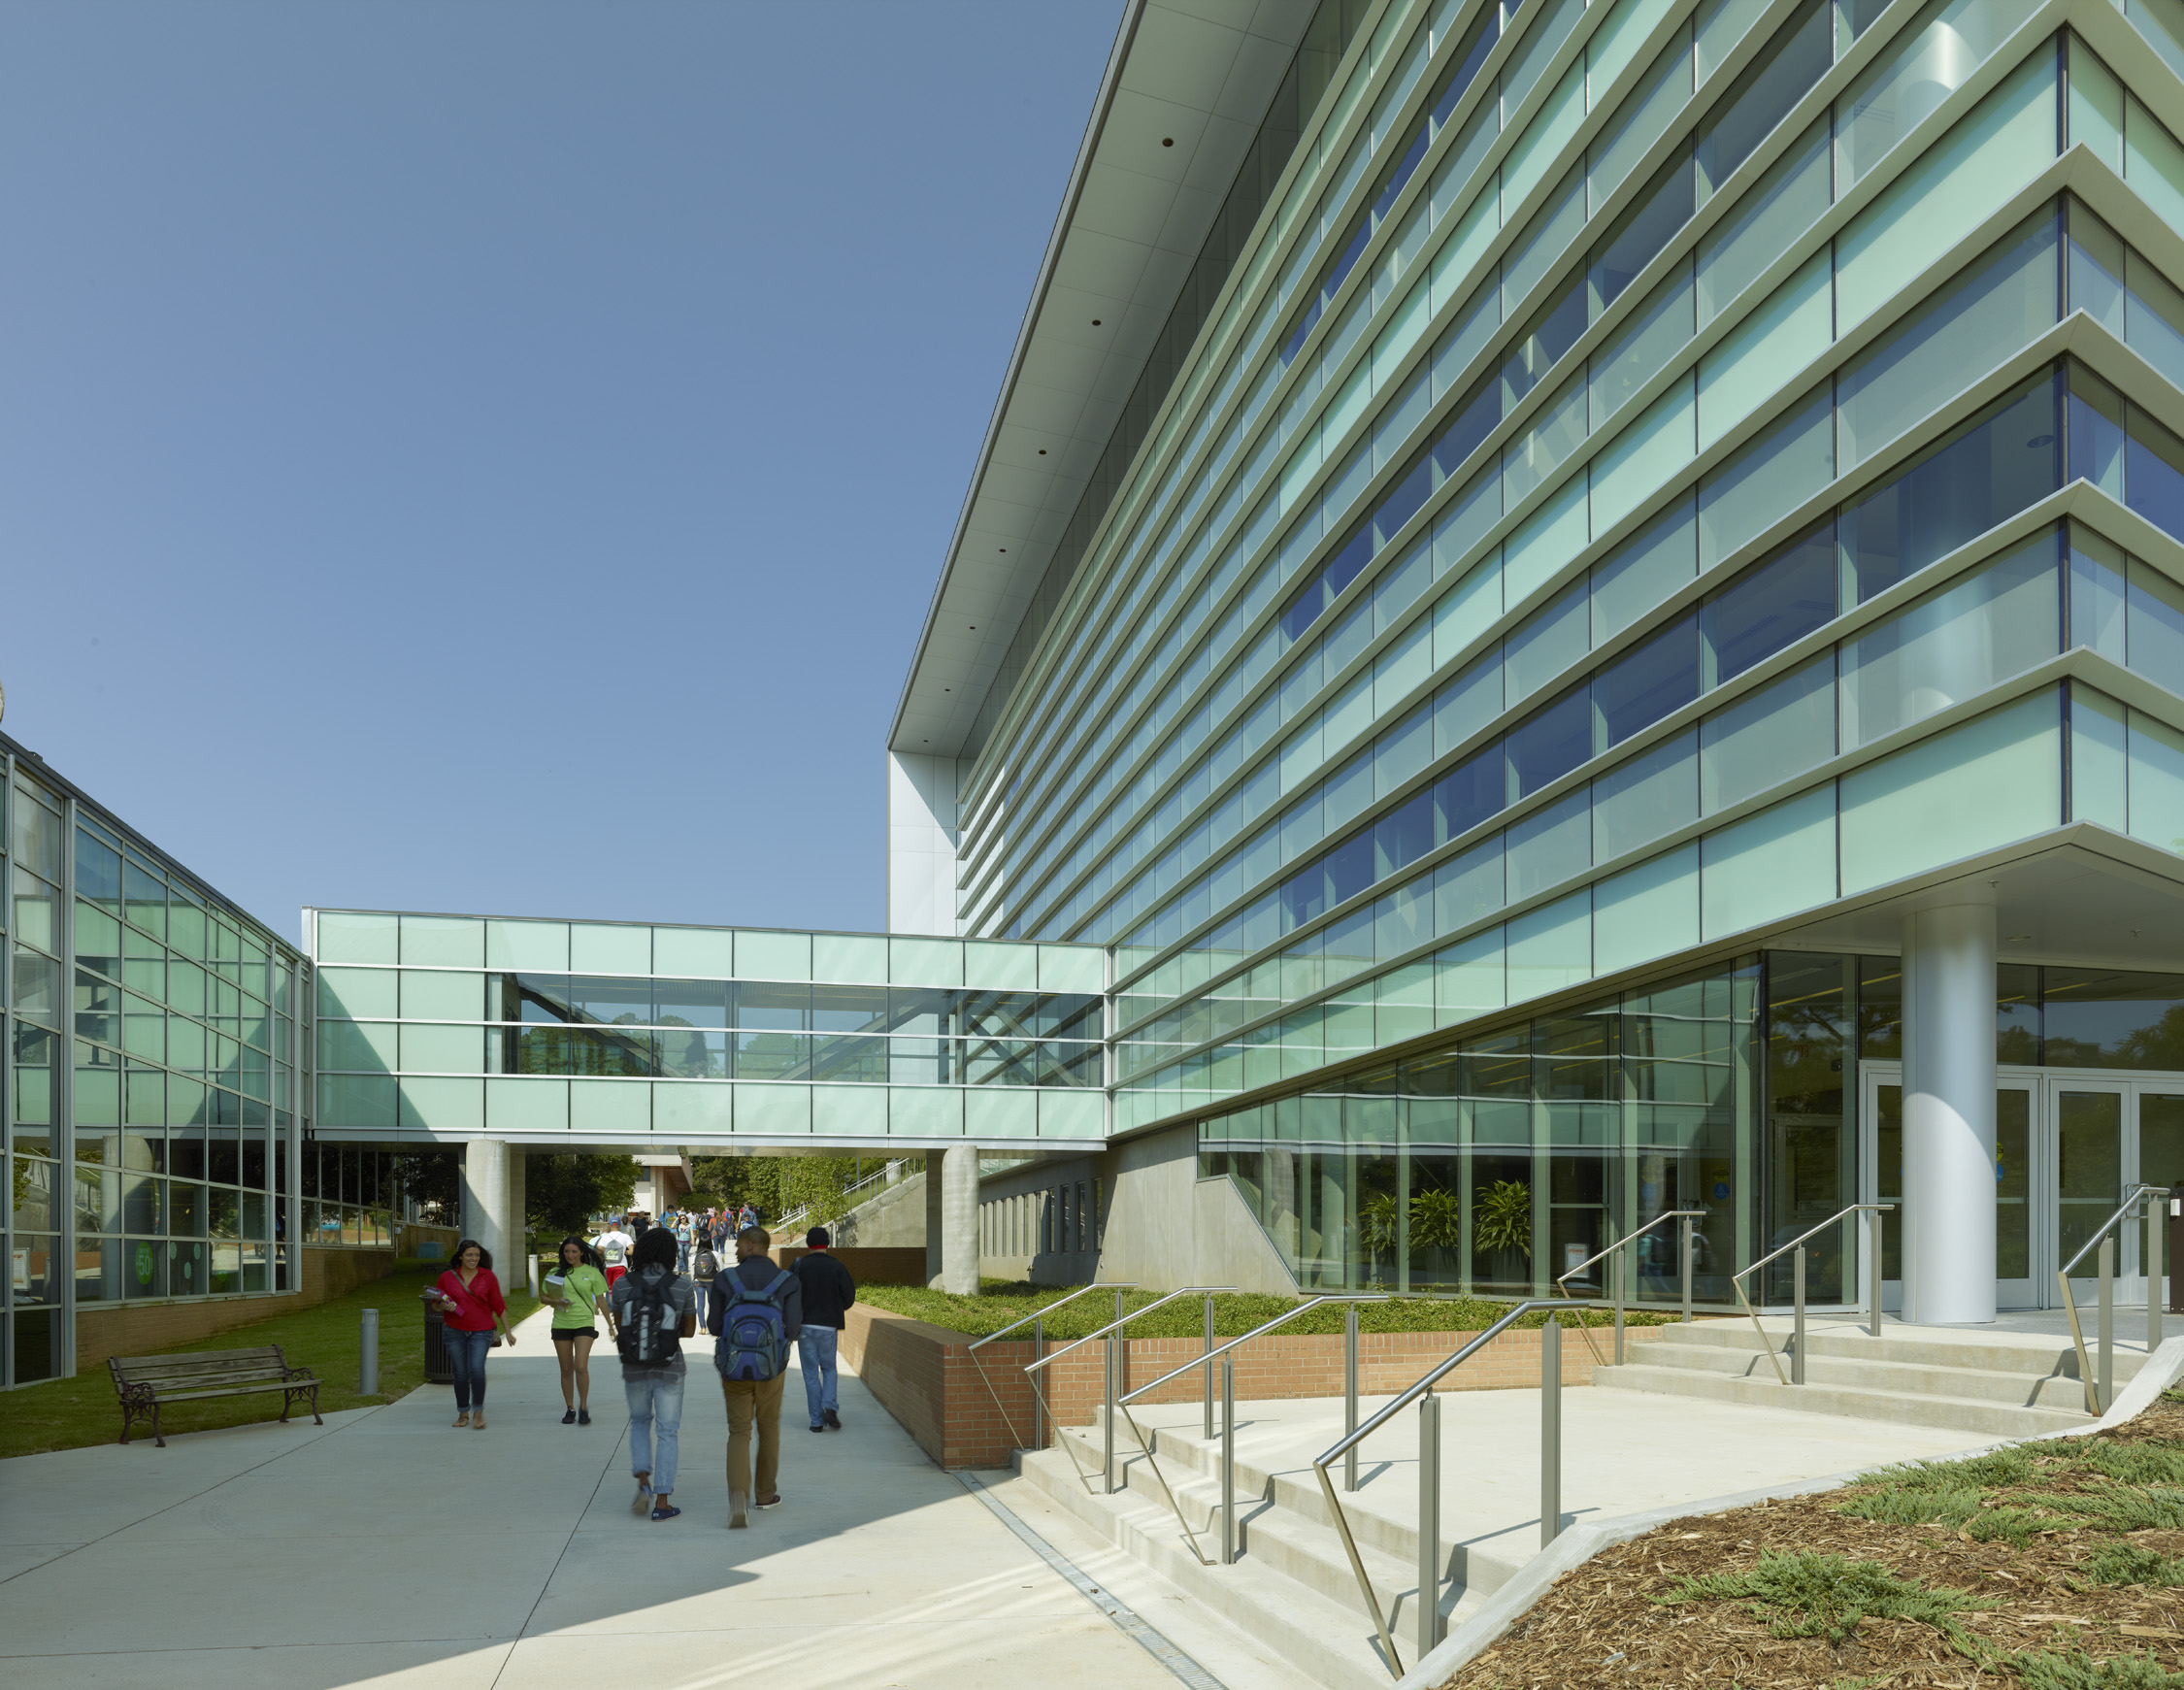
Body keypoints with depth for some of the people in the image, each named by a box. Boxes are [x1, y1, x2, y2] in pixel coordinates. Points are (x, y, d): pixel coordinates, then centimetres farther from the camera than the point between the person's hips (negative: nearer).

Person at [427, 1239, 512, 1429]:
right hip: (456, 1331, 1)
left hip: (481, 1331, -1)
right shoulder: (447, 1277, 2)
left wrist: (507, 1332, 6)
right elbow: (436, 1304, 13)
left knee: (476, 1369, -17)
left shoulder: (487, 1276, 1)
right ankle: (463, 1413, 21)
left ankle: (478, 1412, -3)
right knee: (460, 1373, 2)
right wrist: (445, 1306, -11)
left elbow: (498, 1305, 6)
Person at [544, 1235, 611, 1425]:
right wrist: (555, 1302, -11)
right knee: (566, 1369, 7)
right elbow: (543, 1297, 10)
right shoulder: (556, 1273, 6)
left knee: (581, 1367, -14)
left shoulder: (592, 1273, 2)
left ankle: (584, 1407, 1)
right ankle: (570, 1409, 19)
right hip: (561, 1324, 2)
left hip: (584, 1323, -2)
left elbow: (600, 1300, 7)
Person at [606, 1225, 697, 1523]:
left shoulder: (622, 1285, -8)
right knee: (667, 1433, 10)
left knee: (639, 1422, 25)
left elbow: (619, 1327, 3)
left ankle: (643, 1482, 6)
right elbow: (689, 1331, -2)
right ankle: (662, 1502, 9)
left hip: (634, 1368, 2)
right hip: (669, 1369, -2)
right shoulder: (682, 1286, -11)